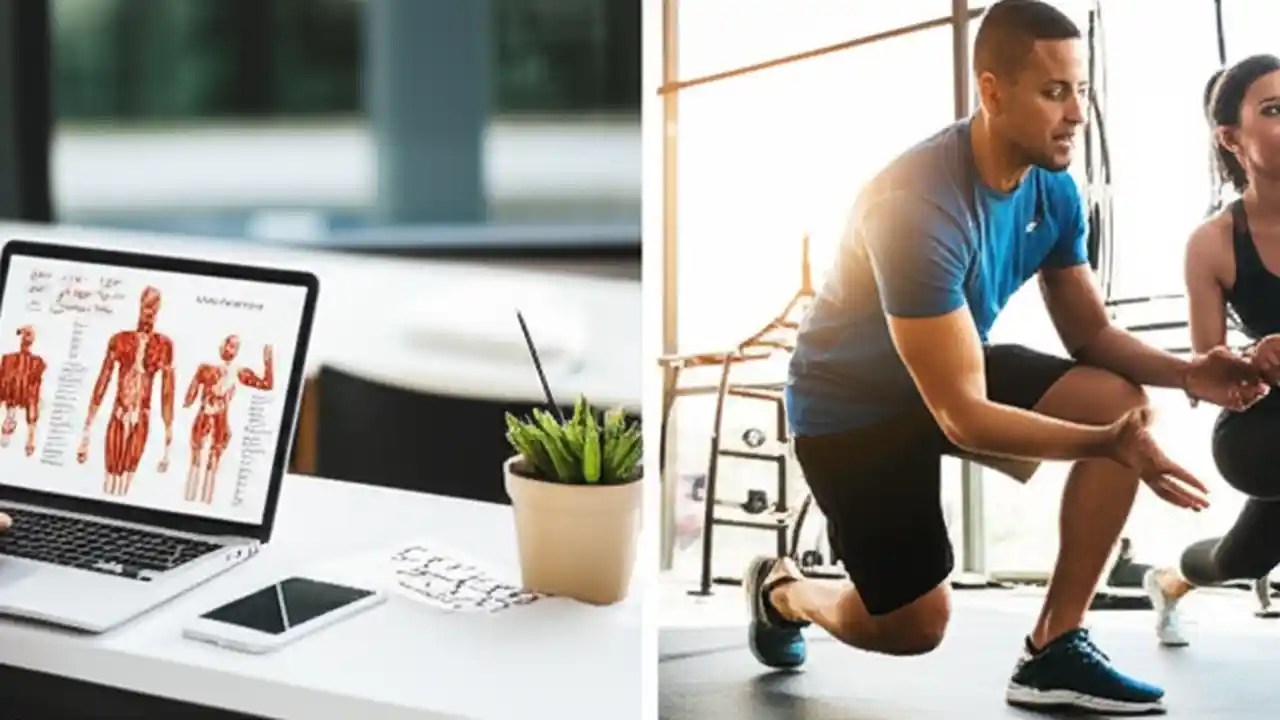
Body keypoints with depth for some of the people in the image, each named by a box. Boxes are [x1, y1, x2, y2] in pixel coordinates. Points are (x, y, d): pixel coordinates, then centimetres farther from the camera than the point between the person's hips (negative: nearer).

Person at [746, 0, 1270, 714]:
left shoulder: (1054, 188, -11)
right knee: (914, 623, -3)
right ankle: (782, 589, 32)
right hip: (853, 403, -7)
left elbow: (1091, 333, -1)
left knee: (1122, 399, -16)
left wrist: (1185, 371, -22)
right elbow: (961, 414, -36)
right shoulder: (920, 207, -35)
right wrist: (1108, 444, -45)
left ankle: (1055, 648, -11)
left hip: (957, 366, 7)